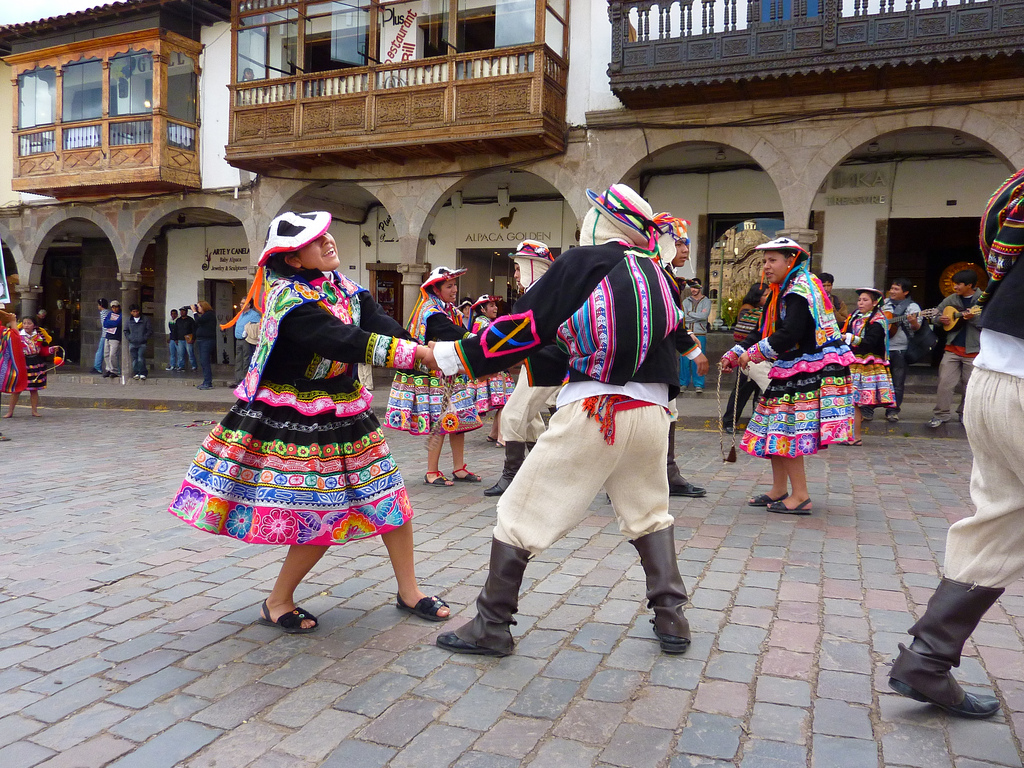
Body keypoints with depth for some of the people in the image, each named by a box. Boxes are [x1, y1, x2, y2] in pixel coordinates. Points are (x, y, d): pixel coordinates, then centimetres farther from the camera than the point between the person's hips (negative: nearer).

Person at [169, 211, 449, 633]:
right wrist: (417, 354, -33)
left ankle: (408, 591, 23)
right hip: (298, 421, -8)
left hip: (342, 409, 8)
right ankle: (277, 602, 18)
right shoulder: (291, 299, -21)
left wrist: (423, 347, -25)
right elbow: (347, 342, -31)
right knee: (324, 517, -6)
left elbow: (379, 323, -7)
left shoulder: (340, 283, 5)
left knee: (390, 498, 7)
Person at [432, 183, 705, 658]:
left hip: (590, 410, -5)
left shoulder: (581, 262, -3)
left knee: (522, 513, 5)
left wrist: (457, 357, 4)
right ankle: (671, 618, 21)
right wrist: (692, 348, 53)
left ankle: (491, 626, 11)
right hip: (651, 411, 6)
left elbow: (524, 326, -4)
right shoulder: (655, 273, 13)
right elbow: (676, 332, 30)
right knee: (649, 516, 24)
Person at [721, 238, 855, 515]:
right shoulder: (780, 293, 17)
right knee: (776, 429, 11)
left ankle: (800, 497, -2)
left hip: (811, 371, -10)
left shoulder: (800, 290, -13)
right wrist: (734, 355, 6)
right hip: (791, 370, 10)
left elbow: (789, 335, -25)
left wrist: (753, 353, -17)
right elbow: (763, 333, 17)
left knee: (786, 431, -9)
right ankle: (779, 490, 21)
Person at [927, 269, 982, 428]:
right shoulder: (951, 299, 7)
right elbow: (936, 313, 18)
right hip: (952, 348, 3)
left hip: (973, 349, -2)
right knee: (945, 382, -3)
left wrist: (973, 318, -25)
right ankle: (941, 414, 3)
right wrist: (940, 319, -3)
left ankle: (964, 414, 22)